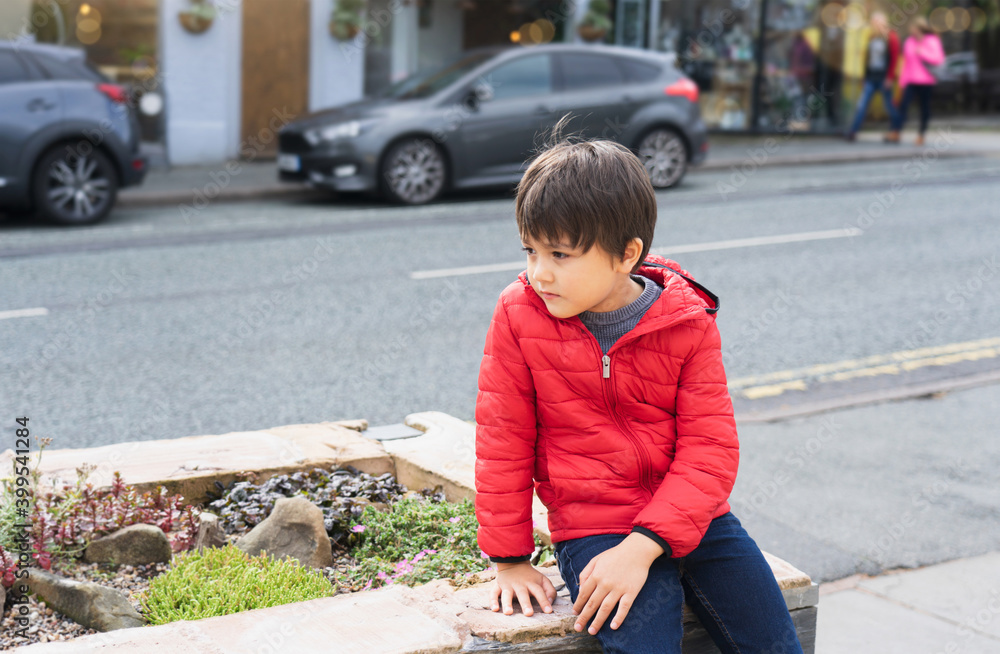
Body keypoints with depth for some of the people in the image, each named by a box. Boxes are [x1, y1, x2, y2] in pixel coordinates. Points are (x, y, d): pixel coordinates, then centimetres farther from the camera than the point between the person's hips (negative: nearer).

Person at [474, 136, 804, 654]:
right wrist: (509, 558, 3)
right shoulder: (519, 315, -6)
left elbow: (710, 451, -9)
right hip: (592, 528, -1)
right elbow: (503, 441, 1)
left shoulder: (689, 323, -7)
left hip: (691, 515, 2)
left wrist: (643, 546, -21)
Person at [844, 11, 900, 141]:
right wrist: (866, 75, 16)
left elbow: (894, 58, -10)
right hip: (871, 77, 6)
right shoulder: (872, 38, 13)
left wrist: (890, 77, -15)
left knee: (889, 106, 5)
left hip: (884, 78, -5)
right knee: (862, 105, -2)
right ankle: (852, 132, -5)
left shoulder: (891, 38, -6)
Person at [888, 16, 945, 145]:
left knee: (924, 108, 4)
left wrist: (922, 53, -15)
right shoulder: (909, 42, 10)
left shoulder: (932, 42, -1)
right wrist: (902, 80, 10)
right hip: (911, 81, 2)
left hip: (926, 82, -2)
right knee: (904, 104, -15)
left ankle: (921, 134, 14)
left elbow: (939, 59, -10)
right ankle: (896, 132, -23)